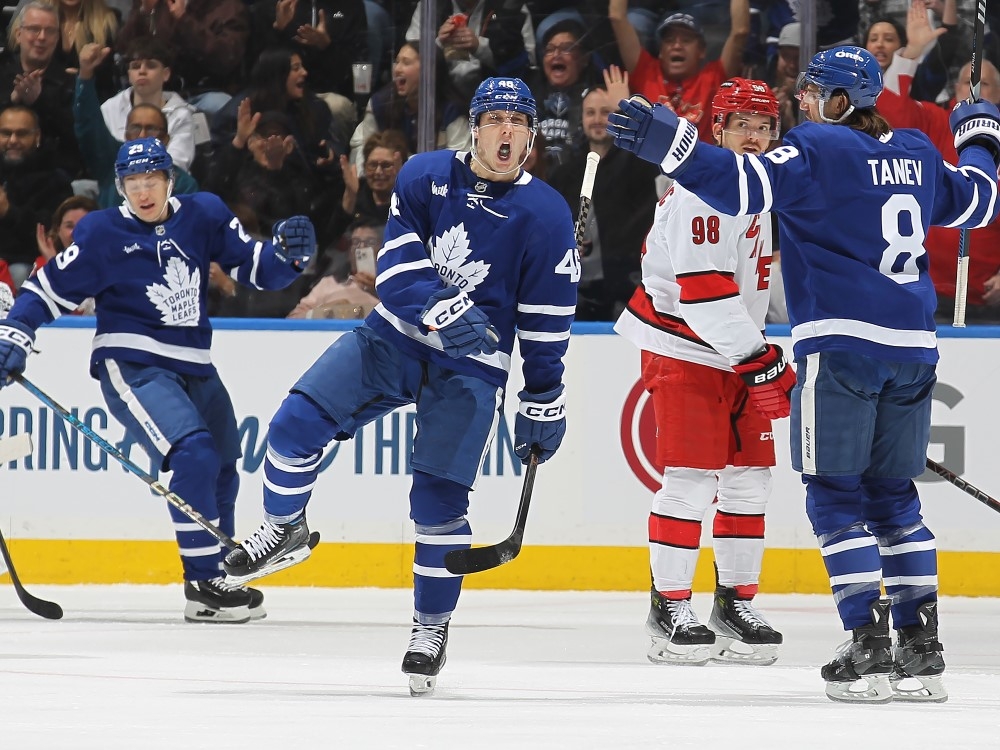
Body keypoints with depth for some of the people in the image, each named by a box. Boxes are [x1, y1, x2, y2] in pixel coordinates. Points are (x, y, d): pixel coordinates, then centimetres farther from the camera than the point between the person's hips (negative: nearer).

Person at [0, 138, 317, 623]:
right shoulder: (102, 233, -9)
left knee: (221, 472, 15)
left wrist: (289, 254, -17)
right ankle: (202, 586, -18)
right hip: (131, 366, -6)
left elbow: (257, 269, 4)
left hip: (193, 367, 6)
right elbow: (51, 289, -4)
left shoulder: (203, 216, 1)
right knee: (194, 452, -24)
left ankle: (216, 578, 33)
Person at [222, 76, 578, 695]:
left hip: (472, 366, -2)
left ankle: (432, 626, 11)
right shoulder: (424, 178, -5)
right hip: (395, 337, 2)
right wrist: (443, 311, -31)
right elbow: (397, 272, -12)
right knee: (298, 423, -14)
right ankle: (285, 530, 13)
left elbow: (547, 320, -3)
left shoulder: (546, 215, -9)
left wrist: (544, 404, 0)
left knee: (439, 498, -8)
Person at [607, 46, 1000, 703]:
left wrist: (670, 144, -26)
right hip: (912, 351, 7)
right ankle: (922, 653, 11)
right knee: (893, 494, 15)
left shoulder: (819, 148, -7)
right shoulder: (917, 153, 13)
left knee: (836, 495, 0)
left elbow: (745, 184, -21)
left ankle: (870, 650, -9)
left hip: (841, 344, -7)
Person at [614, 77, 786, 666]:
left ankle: (738, 602, 14)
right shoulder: (702, 192, -19)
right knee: (692, 477, -12)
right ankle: (670, 606, -7)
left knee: (750, 474, 7)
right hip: (684, 349, -9)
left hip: (738, 350, 9)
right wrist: (758, 357, -27)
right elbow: (703, 291, -25)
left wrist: (760, 352, 23)